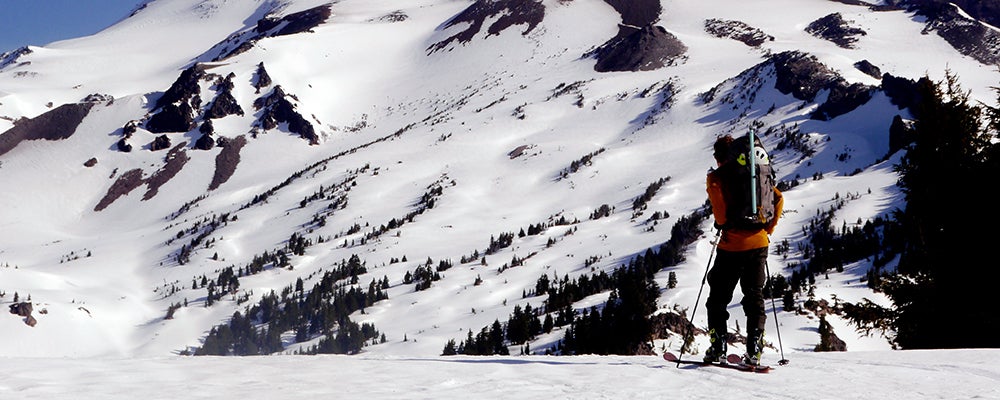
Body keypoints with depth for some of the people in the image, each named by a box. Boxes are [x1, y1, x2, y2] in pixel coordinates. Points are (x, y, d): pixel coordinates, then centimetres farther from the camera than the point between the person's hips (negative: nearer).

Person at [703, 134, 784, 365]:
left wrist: (722, 224, 3)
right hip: (759, 243, 5)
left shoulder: (716, 177, -5)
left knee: (718, 298, 8)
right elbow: (778, 198, 4)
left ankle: (718, 348, 3)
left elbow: (720, 210, -17)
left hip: (733, 245, -4)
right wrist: (768, 229, 9)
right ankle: (754, 351, 1)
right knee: (755, 297, 9)